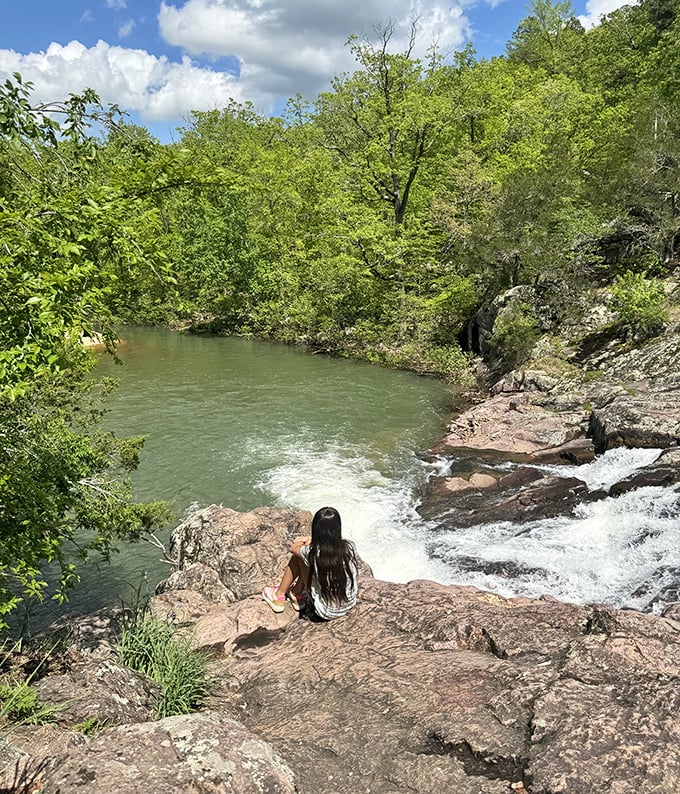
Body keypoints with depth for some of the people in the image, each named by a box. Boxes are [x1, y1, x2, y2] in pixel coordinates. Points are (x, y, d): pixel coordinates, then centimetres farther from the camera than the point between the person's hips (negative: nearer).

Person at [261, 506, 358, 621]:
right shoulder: (349, 547, -16)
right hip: (349, 605, 4)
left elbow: (292, 548, -1)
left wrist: (307, 540, 21)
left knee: (298, 556, 5)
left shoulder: (313, 553, -24)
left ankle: (279, 596, 26)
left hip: (325, 612, -4)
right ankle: (297, 593, 37)